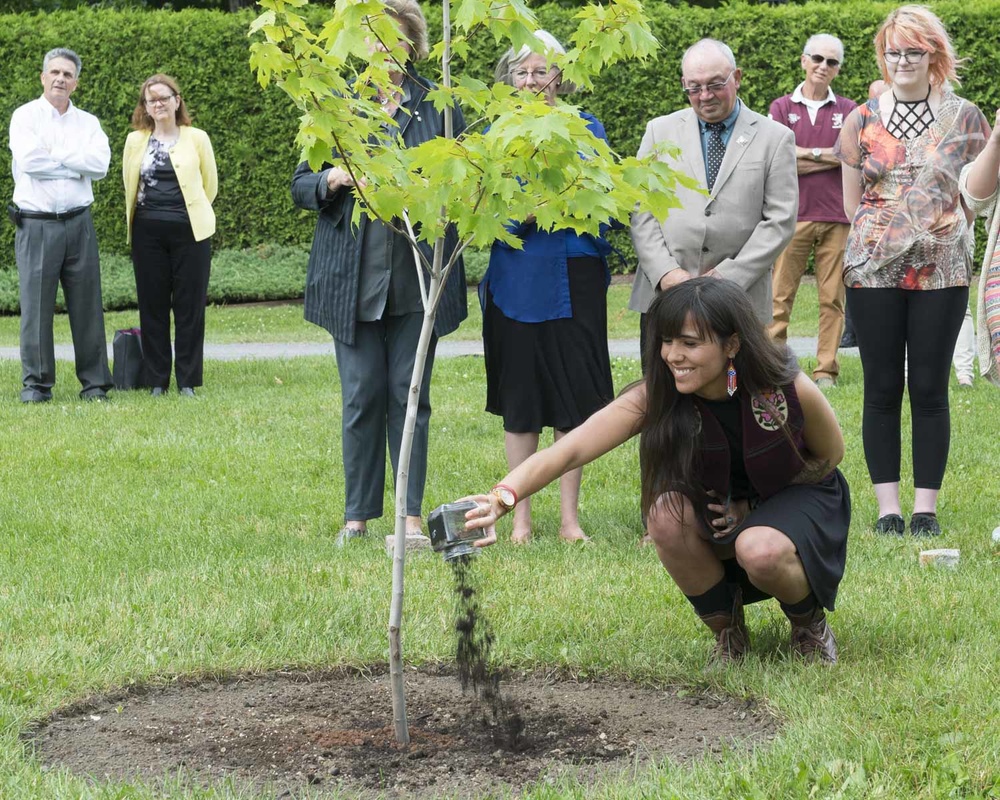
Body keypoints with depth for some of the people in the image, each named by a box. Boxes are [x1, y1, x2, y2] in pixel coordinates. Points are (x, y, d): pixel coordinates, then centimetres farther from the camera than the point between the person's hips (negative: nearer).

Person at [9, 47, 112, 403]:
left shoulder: (87, 122, 12)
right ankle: (36, 383, 5)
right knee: (36, 306, -2)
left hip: (78, 223, 3)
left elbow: (101, 163, -5)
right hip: (36, 224, -3)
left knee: (86, 306, 3)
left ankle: (95, 383, 8)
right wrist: (77, 166, -5)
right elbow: (27, 160, -14)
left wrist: (53, 155, -9)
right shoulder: (25, 116, 2)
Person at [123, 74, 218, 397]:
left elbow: (210, 184, 11)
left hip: (189, 232, -2)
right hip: (148, 234, 2)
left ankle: (188, 380, 6)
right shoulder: (135, 141, 7)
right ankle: (157, 380, 9)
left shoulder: (197, 139, 3)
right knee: (153, 307, 3)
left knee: (190, 307, 0)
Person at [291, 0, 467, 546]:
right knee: (361, 395, 2)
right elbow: (301, 187, 10)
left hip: (418, 276, 0)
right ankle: (358, 514, 11)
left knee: (409, 394, 2)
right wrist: (333, 179, -12)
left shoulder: (437, 105, 6)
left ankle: (411, 514, 9)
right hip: (354, 277, 1)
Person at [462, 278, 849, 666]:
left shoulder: (790, 389, -27)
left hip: (799, 497, -2)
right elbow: (567, 451, -37)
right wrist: (503, 496, -57)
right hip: (720, 508, 2)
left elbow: (830, 455, -6)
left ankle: (810, 623, 0)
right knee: (667, 513, -31)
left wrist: (747, 508, -13)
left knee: (761, 551, -36)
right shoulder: (655, 398, -25)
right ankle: (726, 630, -5)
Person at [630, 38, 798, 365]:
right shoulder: (660, 131, 12)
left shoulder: (775, 138, 6)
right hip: (663, 295, 2)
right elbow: (641, 209, 7)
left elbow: (780, 220, -1)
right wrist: (666, 272, -8)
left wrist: (728, 277, -10)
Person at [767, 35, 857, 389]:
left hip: (837, 217, 1)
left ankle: (826, 370, 6)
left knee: (832, 299, 2)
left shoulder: (848, 111, 11)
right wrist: (830, 158, -6)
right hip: (793, 216, -1)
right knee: (781, 296, -3)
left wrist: (808, 153, -6)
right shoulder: (781, 108, 7)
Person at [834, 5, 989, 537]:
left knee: (930, 388, 0)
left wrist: (955, 217, -4)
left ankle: (926, 507, 7)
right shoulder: (862, 120, 8)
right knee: (882, 388, 2)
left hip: (941, 269, -1)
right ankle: (887, 507, 8)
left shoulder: (963, 117, 6)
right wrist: (873, 225, 0)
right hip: (873, 269, 1)